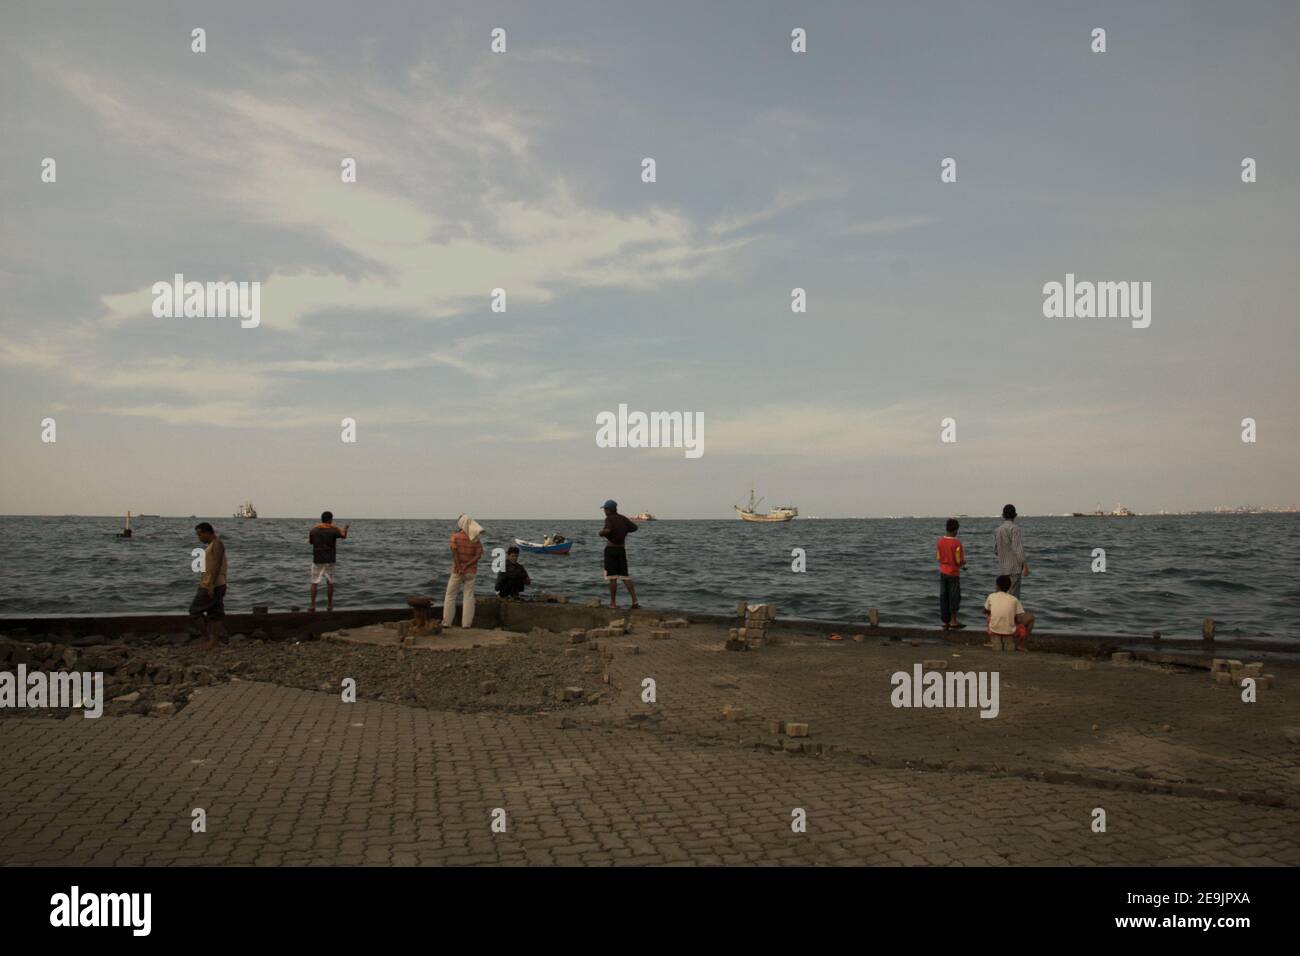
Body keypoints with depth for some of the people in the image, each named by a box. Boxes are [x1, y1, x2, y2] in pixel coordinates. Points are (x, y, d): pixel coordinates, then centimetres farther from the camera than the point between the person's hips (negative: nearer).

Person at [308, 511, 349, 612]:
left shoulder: (313, 530, -3)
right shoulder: (333, 530, -8)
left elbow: (310, 542, 14)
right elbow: (343, 536, 11)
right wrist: (345, 528, 30)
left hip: (317, 560, 1)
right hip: (329, 560, -1)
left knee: (314, 582, 5)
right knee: (330, 582, 9)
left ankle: (313, 604, 0)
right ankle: (329, 605, 12)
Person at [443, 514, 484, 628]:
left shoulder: (455, 536, -7)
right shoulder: (476, 539, 2)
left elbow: (454, 553, -18)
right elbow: (478, 555, -8)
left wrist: (459, 568, -16)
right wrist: (466, 566, -14)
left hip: (457, 571, -2)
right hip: (471, 571, 2)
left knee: (450, 596, 8)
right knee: (468, 597, 5)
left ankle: (447, 622, 7)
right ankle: (466, 623, 1)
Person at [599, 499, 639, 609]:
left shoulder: (609, 519, -10)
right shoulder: (622, 518, 10)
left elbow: (608, 530, -27)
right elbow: (634, 527, 19)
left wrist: (601, 532, -7)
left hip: (610, 548, -6)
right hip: (622, 549, 6)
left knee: (612, 577, 0)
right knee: (625, 577, 8)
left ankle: (613, 603, 5)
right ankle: (635, 601, -2)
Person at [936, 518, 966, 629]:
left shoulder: (940, 541, -1)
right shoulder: (957, 543, -16)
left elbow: (938, 558, 6)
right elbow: (959, 561, -15)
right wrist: (963, 563, 7)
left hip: (942, 573, 5)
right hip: (953, 573, -5)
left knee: (943, 598, 8)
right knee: (954, 597, 4)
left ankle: (945, 622, 10)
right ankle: (953, 622, 8)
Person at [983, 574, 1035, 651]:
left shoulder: (991, 597, -2)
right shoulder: (1014, 600, -5)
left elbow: (985, 612, 15)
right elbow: (1020, 620, -6)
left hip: (994, 631, 3)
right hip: (1010, 632, -3)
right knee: (1030, 617, 18)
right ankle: (1020, 645, 11)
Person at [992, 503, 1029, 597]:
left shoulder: (998, 530, 11)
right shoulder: (1014, 528, -11)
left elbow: (995, 550, 15)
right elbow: (1017, 548, -17)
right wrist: (1025, 566, -16)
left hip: (1002, 568, 7)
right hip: (1014, 568, -7)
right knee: (1013, 596, -7)